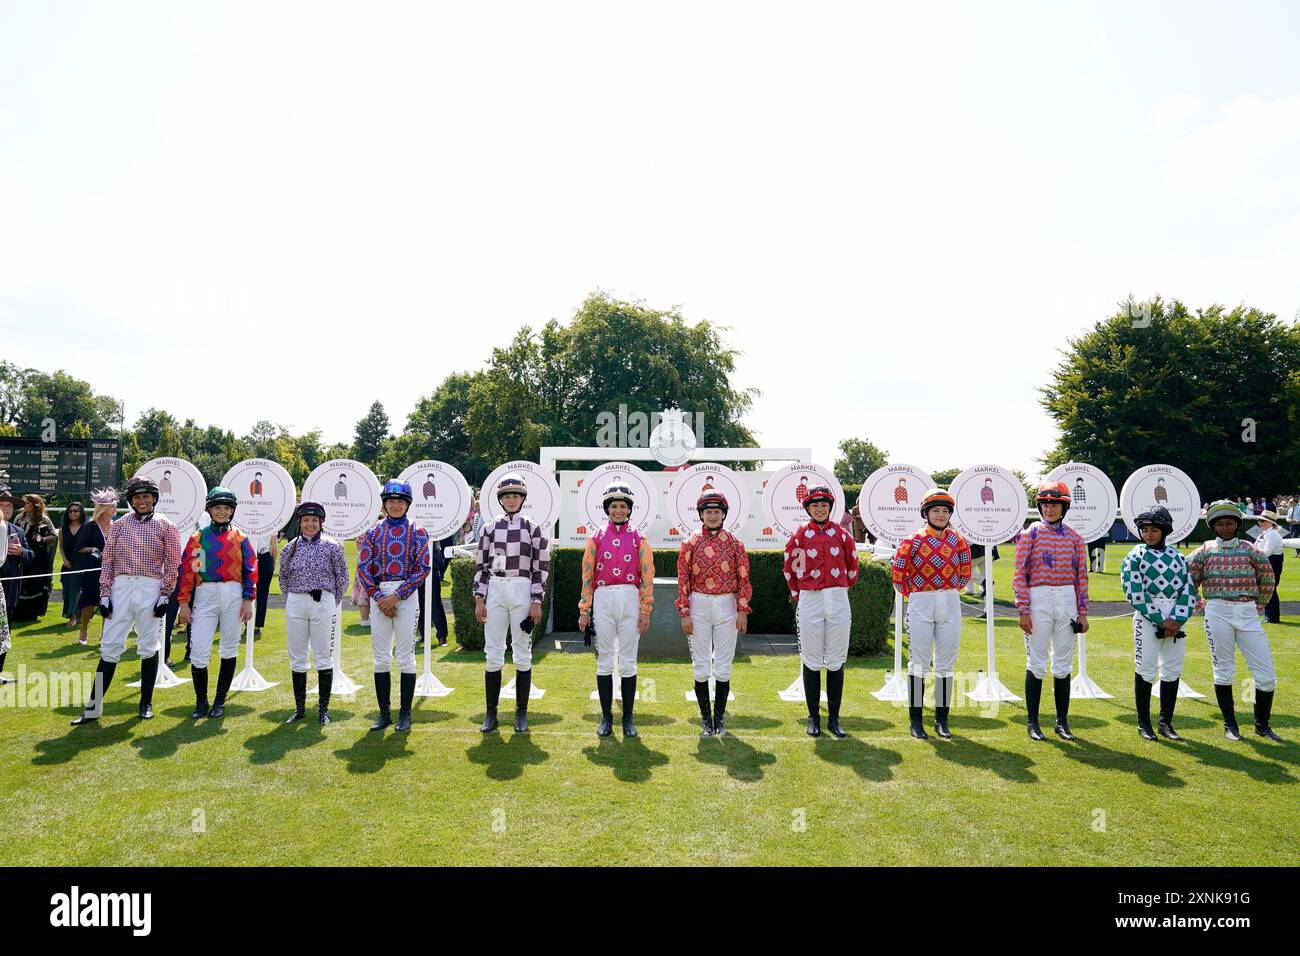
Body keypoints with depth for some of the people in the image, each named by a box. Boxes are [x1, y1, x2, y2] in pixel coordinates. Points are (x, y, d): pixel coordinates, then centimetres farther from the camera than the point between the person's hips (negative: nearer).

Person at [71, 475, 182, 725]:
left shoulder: (165, 526, 2)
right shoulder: (119, 525, 9)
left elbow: (172, 564, -1)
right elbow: (108, 561, 7)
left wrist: (164, 596, -7)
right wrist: (104, 595, 0)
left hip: (150, 588, -2)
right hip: (121, 587, 2)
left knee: (149, 646, 6)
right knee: (110, 646, 1)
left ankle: (146, 703, 17)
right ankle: (95, 706, 6)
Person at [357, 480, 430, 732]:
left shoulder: (416, 531, 2)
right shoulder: (374, 532, 10)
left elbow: (423, 567, -5)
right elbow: (363, 567, 4)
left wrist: (397, 596, -12)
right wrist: (378, 597, -8)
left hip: (405, 595, -3)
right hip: (378, 595, 3)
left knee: (405, 657, 0)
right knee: (381, 657, 7)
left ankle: (405, 714, 9)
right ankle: (384, 714, 16)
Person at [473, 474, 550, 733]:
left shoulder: (533, 529, 2)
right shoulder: (490, 528, 9)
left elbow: (541, 567, -1)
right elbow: (481, 566, 8)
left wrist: (536, 602, -7)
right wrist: (479, 599, 1)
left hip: (523, 590, -2)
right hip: (495, 590, 2)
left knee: (522, 655, 4)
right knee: (493, 655, 4)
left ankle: (521, 714, 14)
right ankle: (491, 714, 14)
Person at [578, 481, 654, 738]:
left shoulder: (639, 538, 6)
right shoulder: (596, 537, 8)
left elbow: (647, 576, 2)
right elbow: (587, 575, 6)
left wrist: (645, 610, -5)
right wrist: (584, 610, 1)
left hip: (630, 598, -1)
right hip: (603, 598, 1)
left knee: (628, 661, 4)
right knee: (604, 660, 5)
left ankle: (628, 718, 12)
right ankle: (606, 717, 14)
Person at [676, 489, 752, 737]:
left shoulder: (734, 543, 3)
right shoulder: (690, 543, 1)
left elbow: (744, 579, 2)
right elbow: (683, 579, 0)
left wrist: (742, 611, -4)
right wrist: (684, 613, -6)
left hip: (727, 606, 0)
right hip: (699, 606, 0)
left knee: (723, 667, 5)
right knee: (701, 666, 4)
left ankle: (719, 719, 17)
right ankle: (706, 719, 16)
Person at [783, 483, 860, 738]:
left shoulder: (841, 534, 4)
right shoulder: (800, 535, 1)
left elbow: (852, 567, 14)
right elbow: (789, 569, 10)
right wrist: (799, 595, 8)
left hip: (838, 601, 1)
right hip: (809, 602, -1)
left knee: (836, 662, 5)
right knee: (812, 662, 4)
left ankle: (834, 718, 14)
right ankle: (814, 717, 14)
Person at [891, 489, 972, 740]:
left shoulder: (958, 541, 5)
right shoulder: (914, 540, -4)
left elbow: (964, 574, 16)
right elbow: (898, 572, -1)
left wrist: (950, 592, 12)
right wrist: (912, 594, 5)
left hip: (950, 604, 3)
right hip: (921, 605, -3)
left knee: (946, 663, 7)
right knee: (919, 662, 1)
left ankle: (942, 719, 17)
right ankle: (915, 720, 9)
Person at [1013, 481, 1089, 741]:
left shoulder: (1074, 537, 8)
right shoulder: (1030, 534, -2)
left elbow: (1081, 576, 9)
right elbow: (1020, 575, -5)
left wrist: (1082, 612, 4)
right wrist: (1024, 611, -11)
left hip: (1067, 600, 3)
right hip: (1038, 600, -3)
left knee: (1063, 665, 9)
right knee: (1036, 664, 2)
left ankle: (1062, 722, 20)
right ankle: (1033, 722, 11)